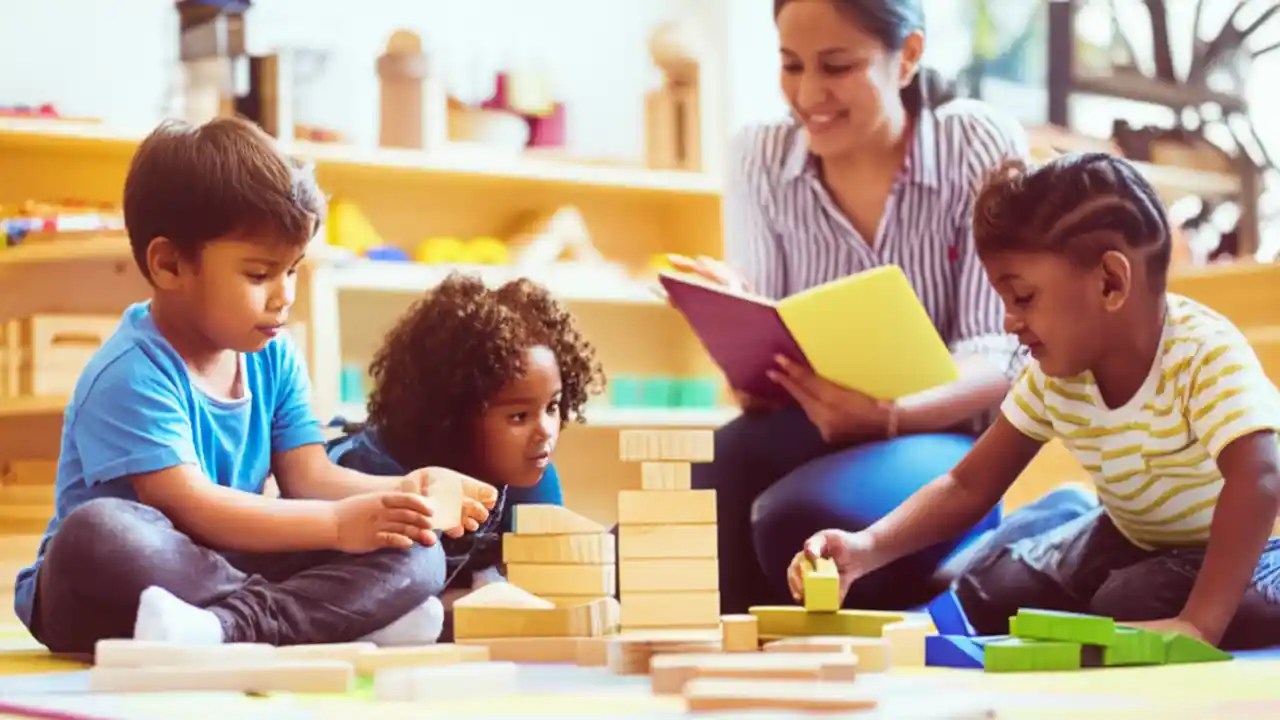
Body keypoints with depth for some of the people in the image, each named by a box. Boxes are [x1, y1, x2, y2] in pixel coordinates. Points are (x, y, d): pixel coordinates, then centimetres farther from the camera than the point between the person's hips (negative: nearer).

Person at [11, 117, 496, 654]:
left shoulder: (273, 358, 7)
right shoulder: (131, 375, -17)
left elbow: (309, 477, 3)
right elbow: (189, 508, -26)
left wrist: (402, 491, -18)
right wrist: (337, 523, -31)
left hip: (226, 572, 7)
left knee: (415, 554, -11)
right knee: (98, 533, -42)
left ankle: (231, 624, -33)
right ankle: (333, 617, -36)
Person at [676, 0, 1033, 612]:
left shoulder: (981, 147, -7)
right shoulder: (762, 158, 3)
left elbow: (998, 353, -13)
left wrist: (889, 416, -35)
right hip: (807, 430, 4)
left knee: (801, 520, -35)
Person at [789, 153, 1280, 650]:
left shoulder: (1207, 353, -31)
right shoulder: (1053, 376, -10)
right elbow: (969, 487, -6)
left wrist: (1199, 625, -54)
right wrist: (866, 549, -23)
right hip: (1133, 542, 6)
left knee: (1126, 611, -31)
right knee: (987, 594, -4)